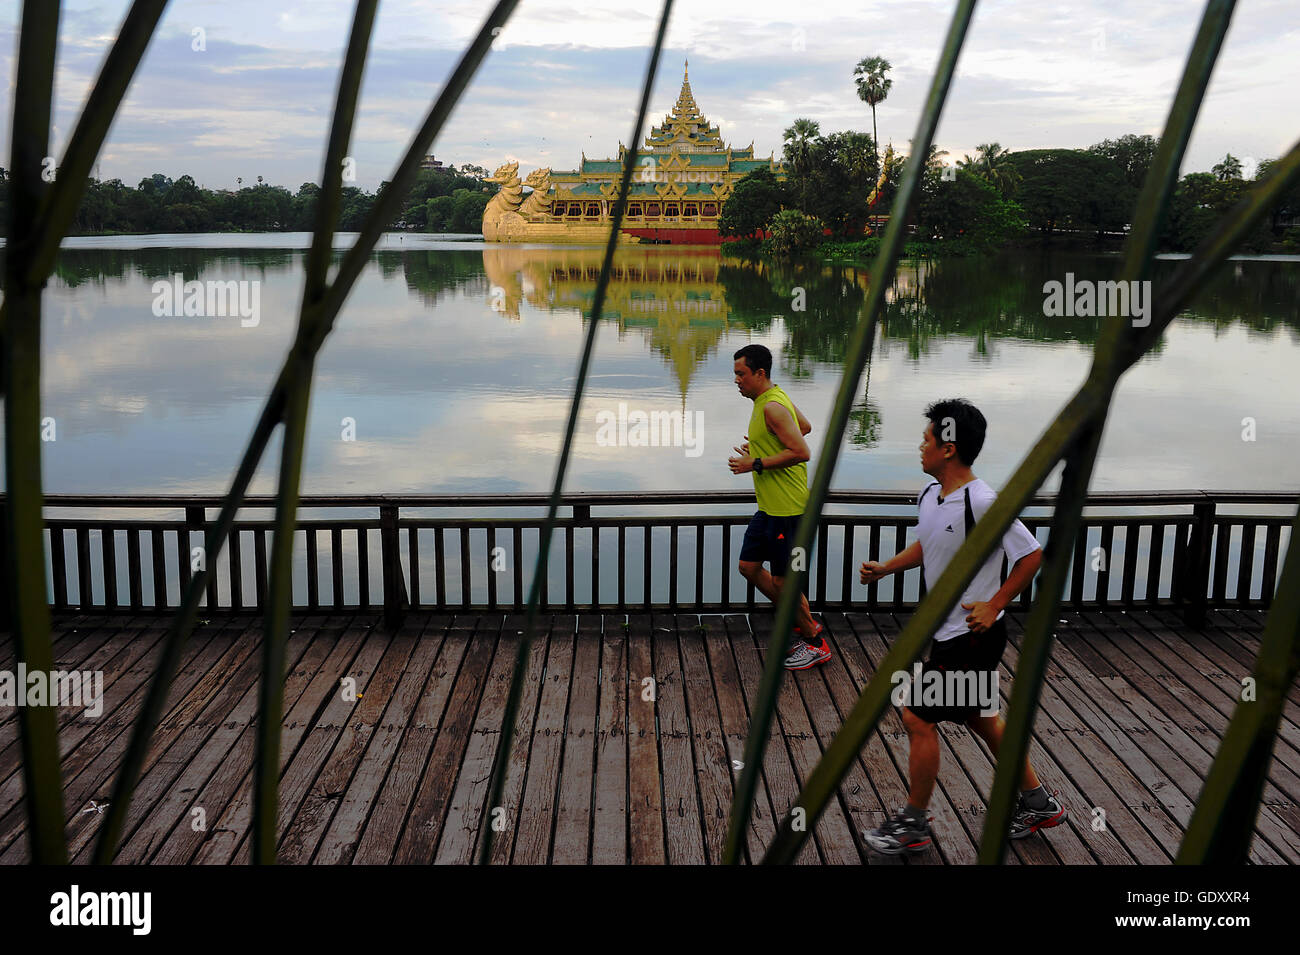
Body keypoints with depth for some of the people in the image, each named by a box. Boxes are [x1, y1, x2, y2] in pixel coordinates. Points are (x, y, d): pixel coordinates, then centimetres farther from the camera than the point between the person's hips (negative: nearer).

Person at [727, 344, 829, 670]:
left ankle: (816, 643, 15)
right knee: (749, 567, 14)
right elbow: (805, 426, 26)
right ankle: (804, 624, 25)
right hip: (769, 507, 11)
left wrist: (756, 464, -20)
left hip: (787, 508, -11)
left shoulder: (772, 407, -20)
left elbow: (802, 452, -26)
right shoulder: (775, 397, 11)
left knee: (781, 581, -2)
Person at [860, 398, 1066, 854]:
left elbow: (1032, 555, -20)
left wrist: (994, 606, -18)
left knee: (918, 717, -2)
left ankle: (914, 824, 14)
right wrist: (884, 568, 6)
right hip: (948, 630, 9)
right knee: (978, 716, 19)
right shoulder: (929, 496, 2)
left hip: (971, 636, -9)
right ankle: (1038, 803, 36)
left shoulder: (983, 503, -24)